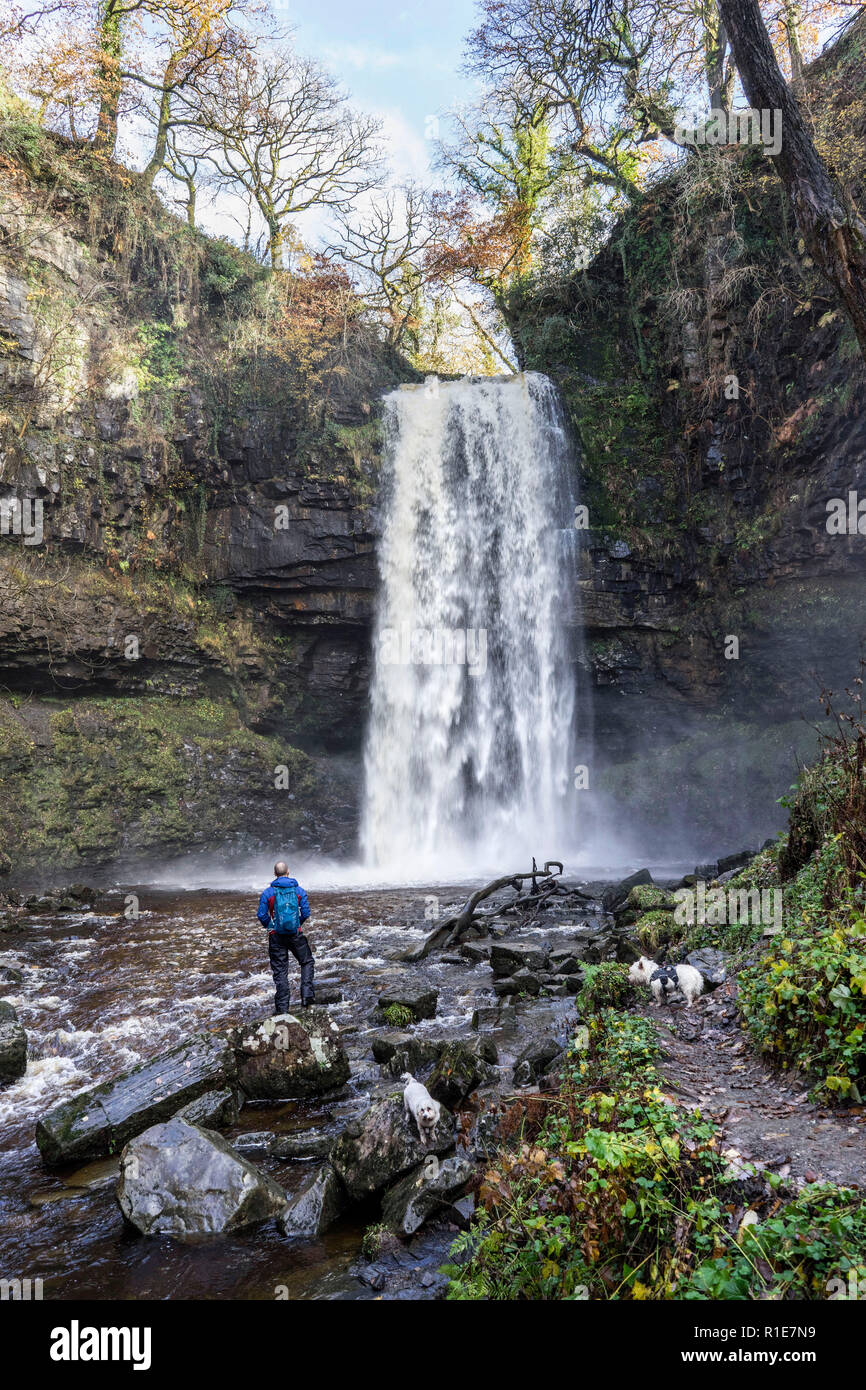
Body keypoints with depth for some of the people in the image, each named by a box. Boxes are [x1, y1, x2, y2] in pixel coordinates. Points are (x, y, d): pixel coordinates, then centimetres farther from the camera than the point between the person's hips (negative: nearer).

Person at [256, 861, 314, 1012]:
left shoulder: (268, 892, -4)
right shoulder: (299, 890, 0)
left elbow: (262, 915, -5)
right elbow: (306, 913, 0)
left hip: (276, 936, 0)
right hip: (295, 934, 0)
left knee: (280, 970, 5)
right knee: (307, 962, 19)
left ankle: (282, 1007, 5)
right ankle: (307, 994, 3)